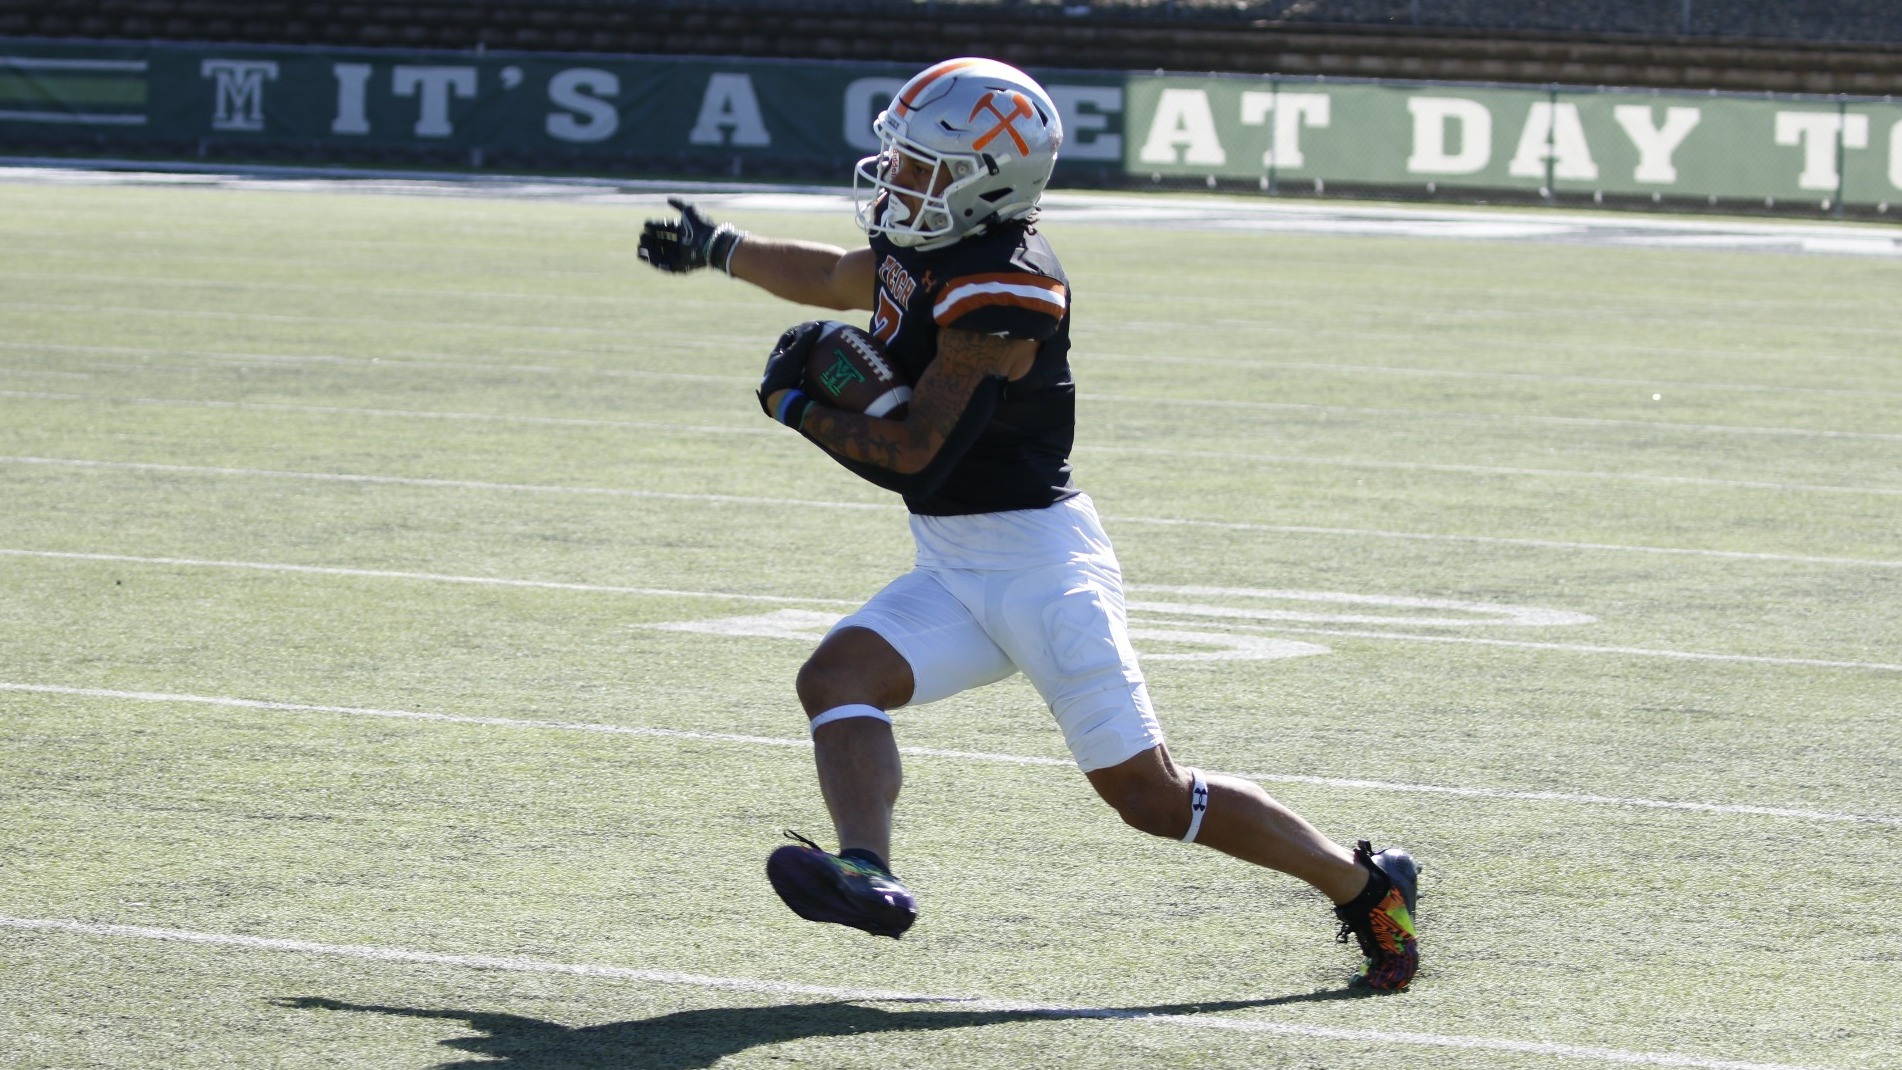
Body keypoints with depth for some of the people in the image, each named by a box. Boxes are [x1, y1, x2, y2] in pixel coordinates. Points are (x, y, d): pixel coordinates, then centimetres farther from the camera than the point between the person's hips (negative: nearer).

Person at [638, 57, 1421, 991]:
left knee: (1146, 792, -5)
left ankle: (1365, 886, 10)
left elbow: (912, 456, -23)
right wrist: (718, 248, 44)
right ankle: (866, 872, -34)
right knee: (836, 677, -15)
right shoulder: (926, 250, 6)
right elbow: (840, 279, 32)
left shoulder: (1000, 293, -23)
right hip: (955, 572, 9)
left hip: (1038, 558, -9)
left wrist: (795, 407, -8)